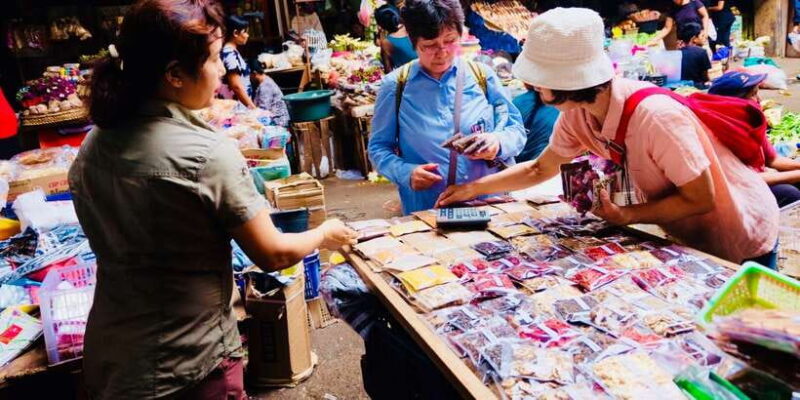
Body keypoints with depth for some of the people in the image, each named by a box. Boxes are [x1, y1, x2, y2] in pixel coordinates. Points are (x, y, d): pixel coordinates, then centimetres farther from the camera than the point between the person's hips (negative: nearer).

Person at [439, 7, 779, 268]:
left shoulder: (655, 117, -38)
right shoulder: (576, 114, -16)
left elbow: (701, 200, -28)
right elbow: (540, 169, 0)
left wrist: (626, 215, -30)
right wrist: (474, 188, -5)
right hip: (686, 237, 6)